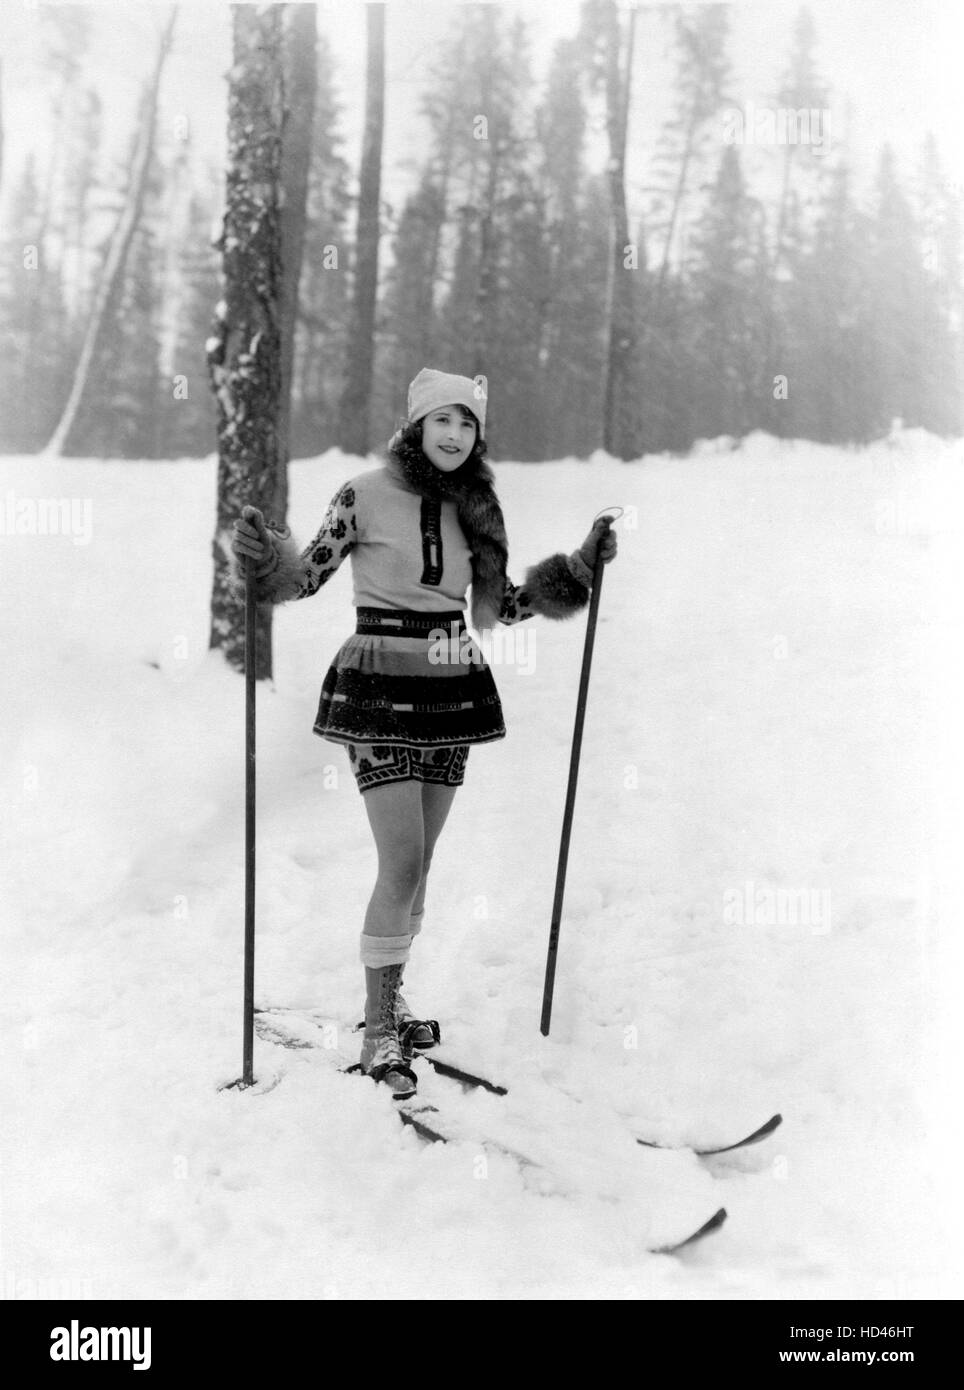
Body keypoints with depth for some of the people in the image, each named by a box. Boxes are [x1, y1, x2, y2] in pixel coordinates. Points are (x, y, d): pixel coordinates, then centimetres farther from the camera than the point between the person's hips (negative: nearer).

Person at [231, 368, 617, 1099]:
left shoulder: (472, 507, 7)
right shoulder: (365, 495, -8)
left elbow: (500, 605, 15)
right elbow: (306, 575, -2)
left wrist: (580, 566, 11)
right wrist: (263, 556, -22)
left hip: (451, 693, 5)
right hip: (381, 690, -5)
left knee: (419, 864, 12)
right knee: (402, 864, -9)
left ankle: (391, 992, 30)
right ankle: (379, 1029, 3)